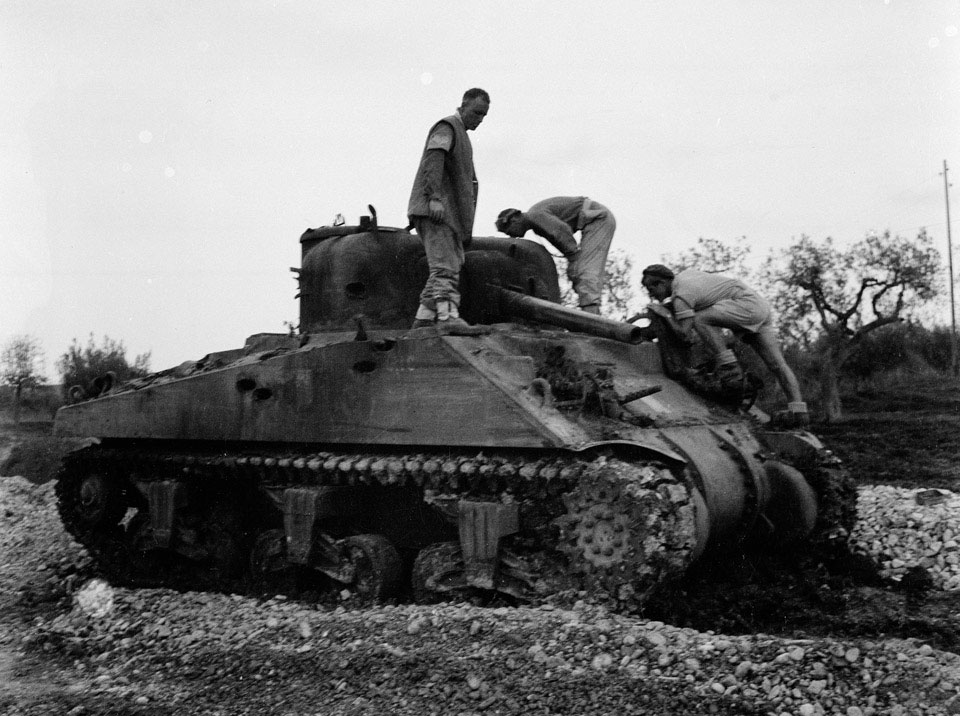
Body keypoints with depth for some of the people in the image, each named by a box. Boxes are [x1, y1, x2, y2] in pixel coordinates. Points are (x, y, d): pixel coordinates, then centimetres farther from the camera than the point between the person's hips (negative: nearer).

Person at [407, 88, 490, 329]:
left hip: (449, 213, 10)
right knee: (444, 266, -19)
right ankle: (447, 315, -28)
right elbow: (433, 159, -18)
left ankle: (424, 318, 5)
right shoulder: (446, 126, -2)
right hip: (433, 210, -10)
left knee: (451, 265, 6)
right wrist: (434, 198, -31)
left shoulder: (461, 135, 28)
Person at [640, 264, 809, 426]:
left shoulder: (681, 296, -12)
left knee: (701, 319, -21)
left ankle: (730, 368, -18)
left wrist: (666, 314, -5)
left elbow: (686, 336, -17)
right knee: (776, 364, 2)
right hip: (762, 306, 10)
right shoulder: (686, 274, 14)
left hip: (749, 305, -10)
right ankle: (798, 411, -5)